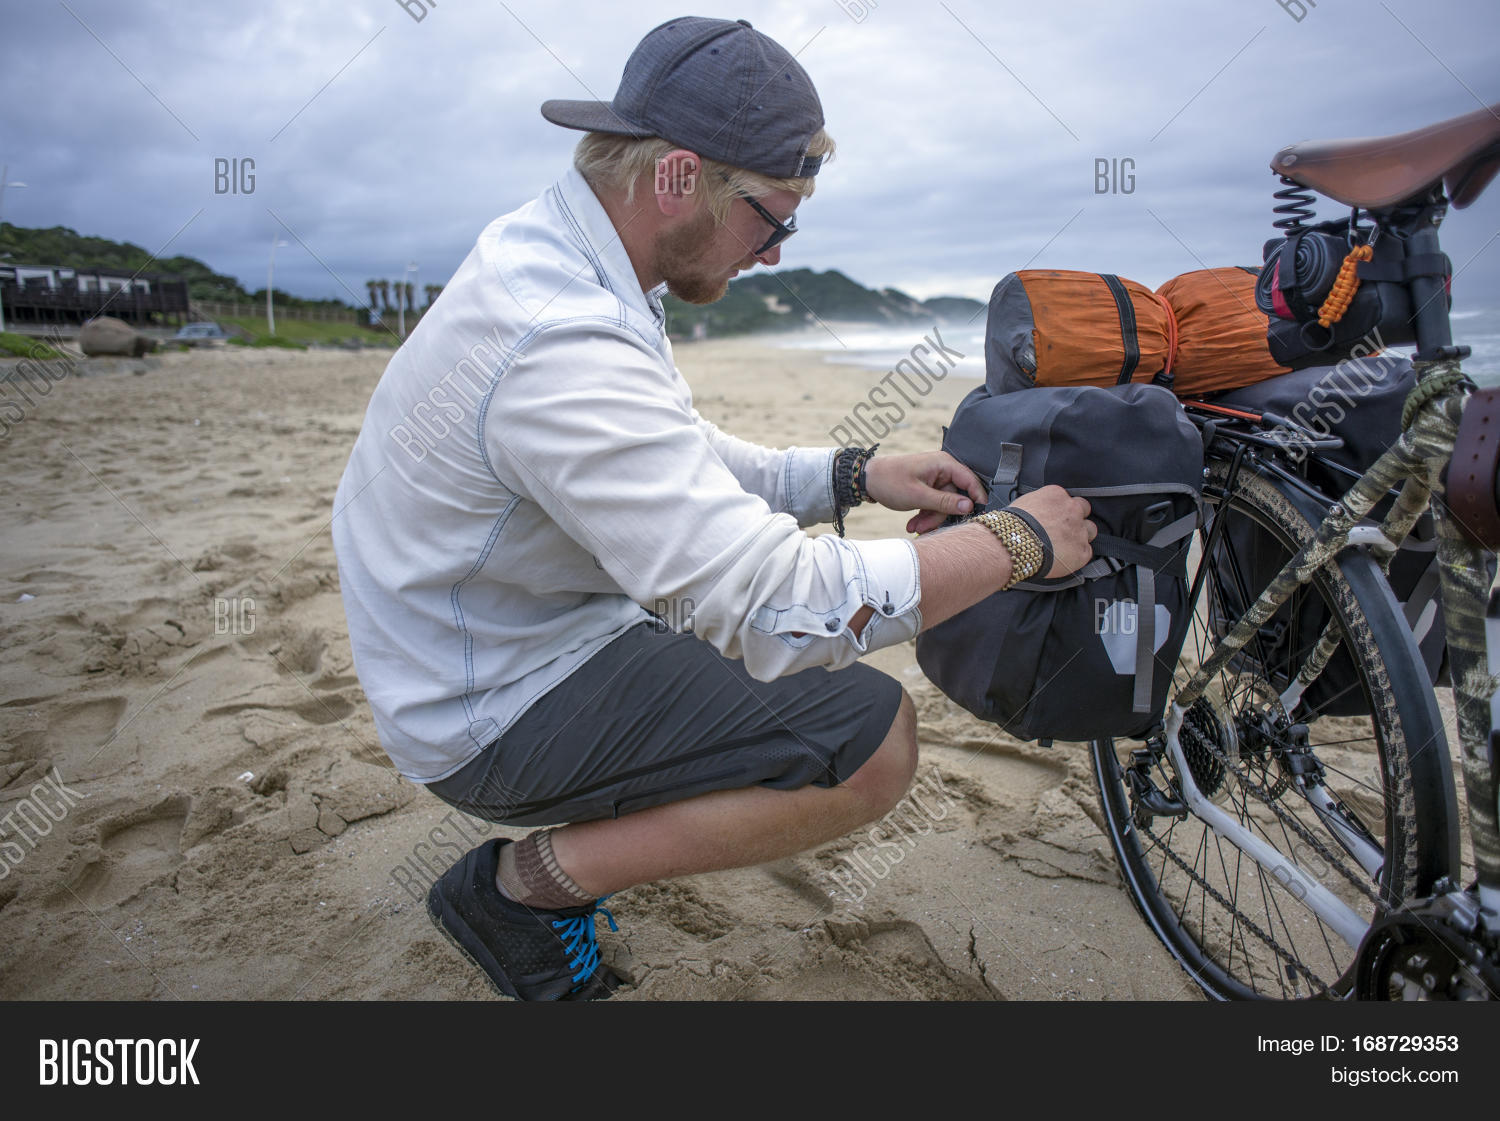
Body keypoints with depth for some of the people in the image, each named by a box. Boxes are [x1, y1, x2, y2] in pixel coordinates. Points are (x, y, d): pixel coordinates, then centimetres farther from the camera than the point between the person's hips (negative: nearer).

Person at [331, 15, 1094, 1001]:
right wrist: (1021, 540, -21)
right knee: (874, 738, -20)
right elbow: (781, 612, -34)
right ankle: (524, 880, -5)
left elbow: (691, 469, 11)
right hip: (495, 716, -10)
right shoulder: (562, 346, -32)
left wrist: (856, 476, -3)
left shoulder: (550, 258, 2)